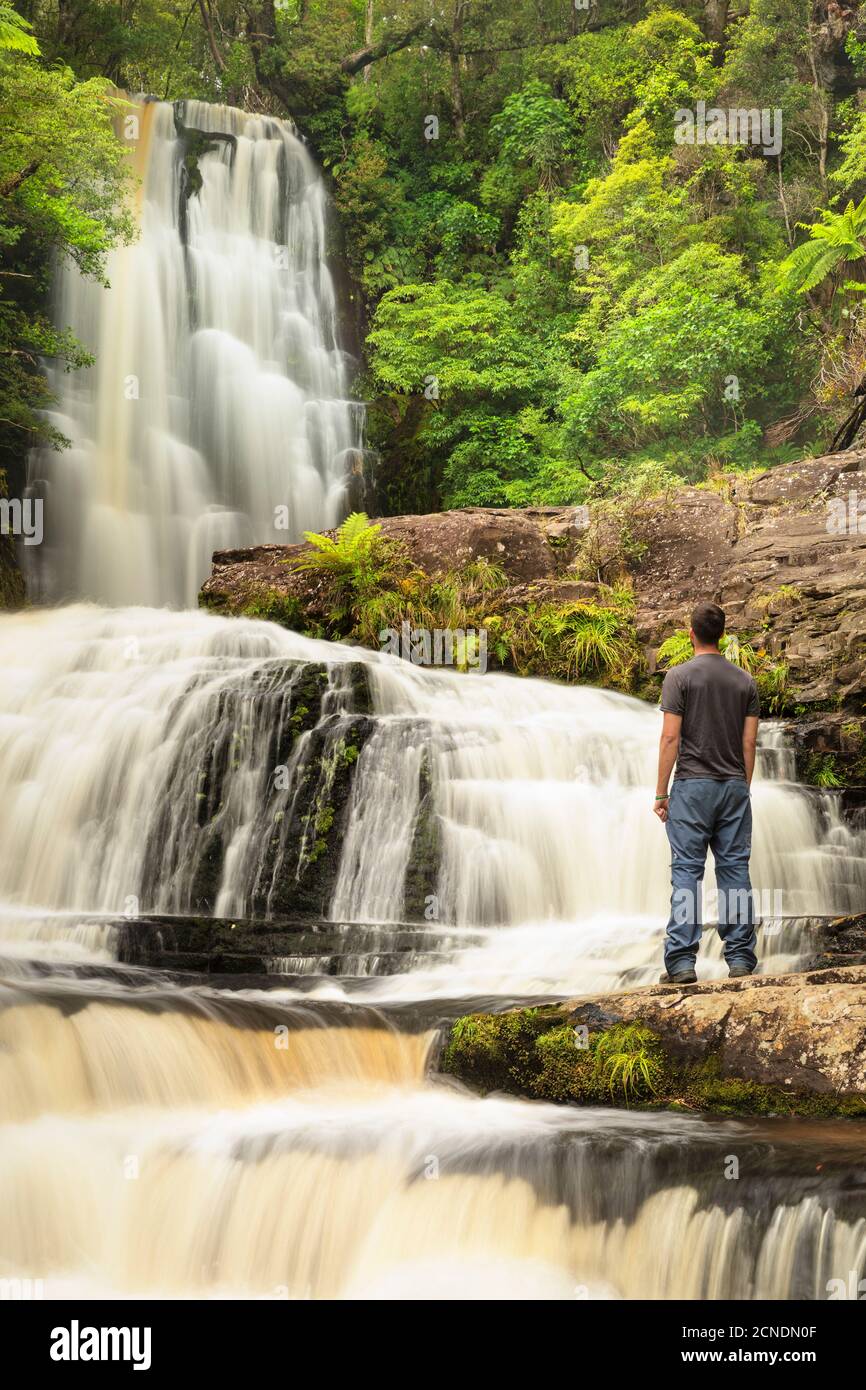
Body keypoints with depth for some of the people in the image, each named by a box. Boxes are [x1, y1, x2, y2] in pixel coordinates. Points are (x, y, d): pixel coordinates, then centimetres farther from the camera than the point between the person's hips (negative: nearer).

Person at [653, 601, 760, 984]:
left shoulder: (680, 676, -4)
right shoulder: (744, 681, 8)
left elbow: (670, 737, -9)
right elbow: (749, 742, 6)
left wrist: (661, 792, -5)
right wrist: (743, 787, 15)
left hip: (693, 785, -3)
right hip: (734, 786, 3)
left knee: (687, 871, -4)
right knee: (735, 871, 6)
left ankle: (682, 961, -9)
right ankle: (740, 959, 5)